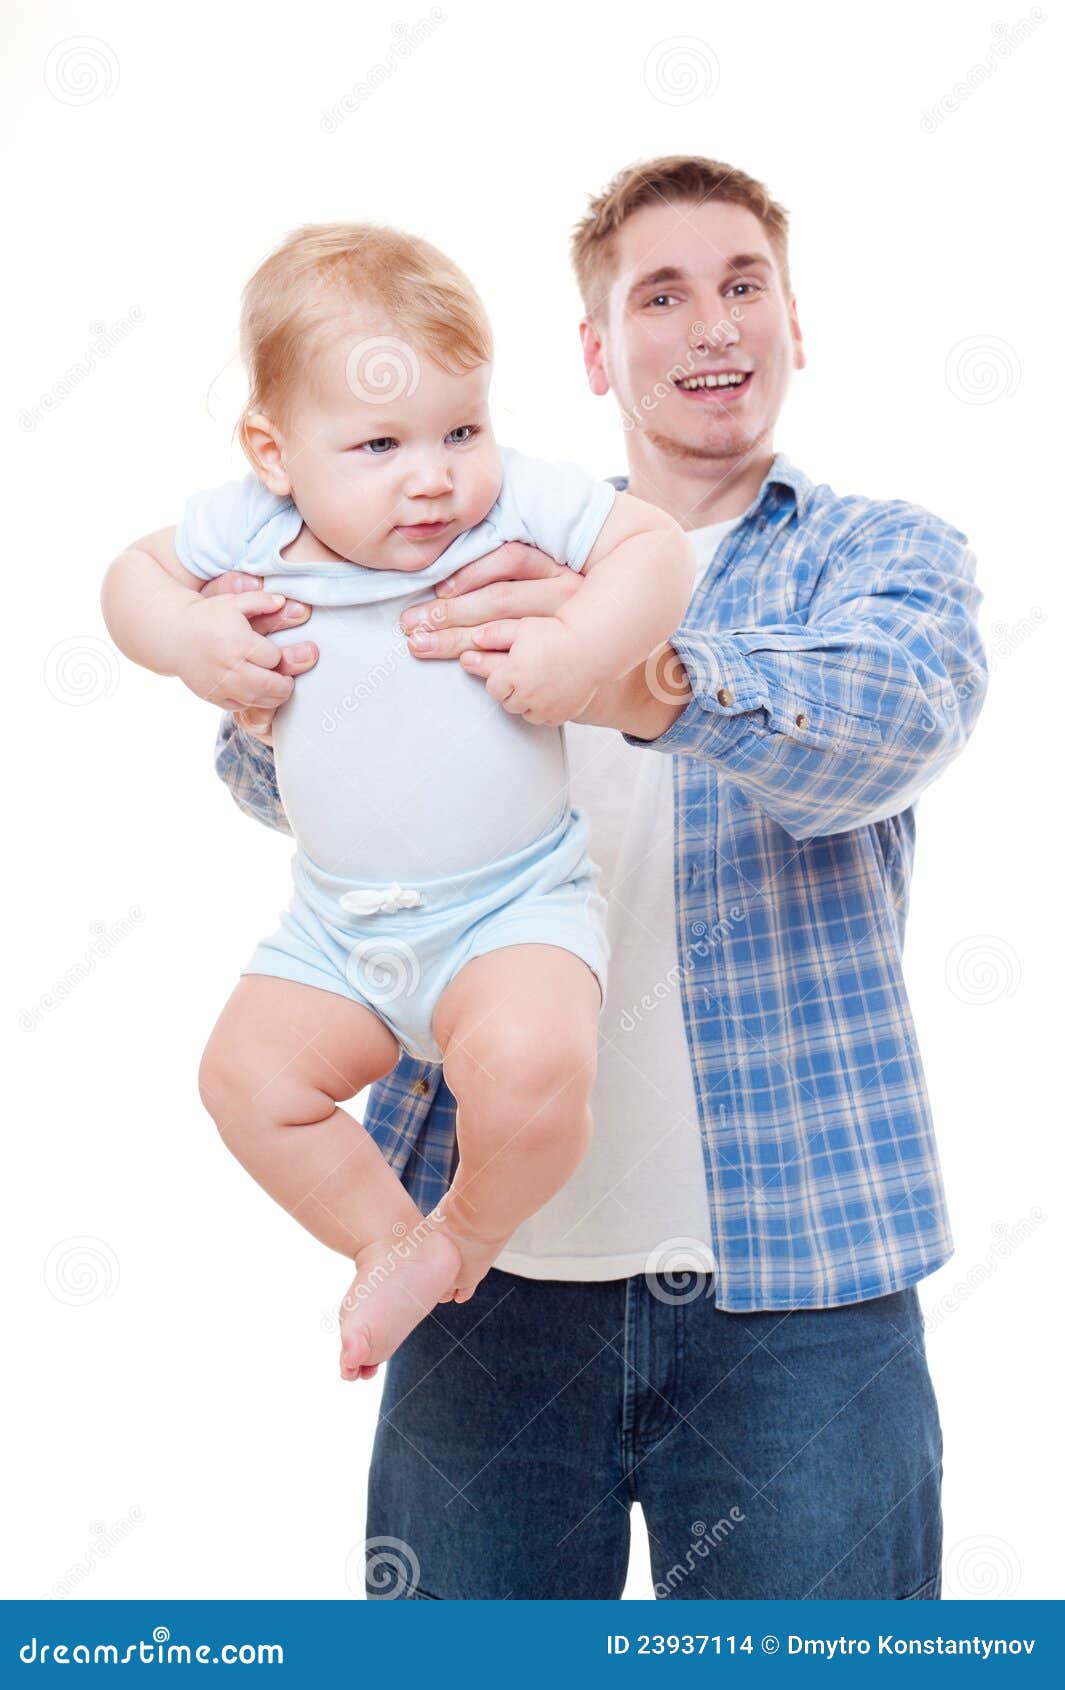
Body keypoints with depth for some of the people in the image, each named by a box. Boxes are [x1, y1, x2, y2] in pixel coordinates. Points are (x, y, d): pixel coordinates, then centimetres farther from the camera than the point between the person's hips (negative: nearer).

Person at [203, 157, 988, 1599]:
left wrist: (658, 684, -37)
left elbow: (894, 713, -17)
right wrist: (263, 703, -24)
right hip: (497, 1265, 2)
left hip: (790, 1276, -1)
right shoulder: (504, 563, 13)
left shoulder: (883, 551, 7)